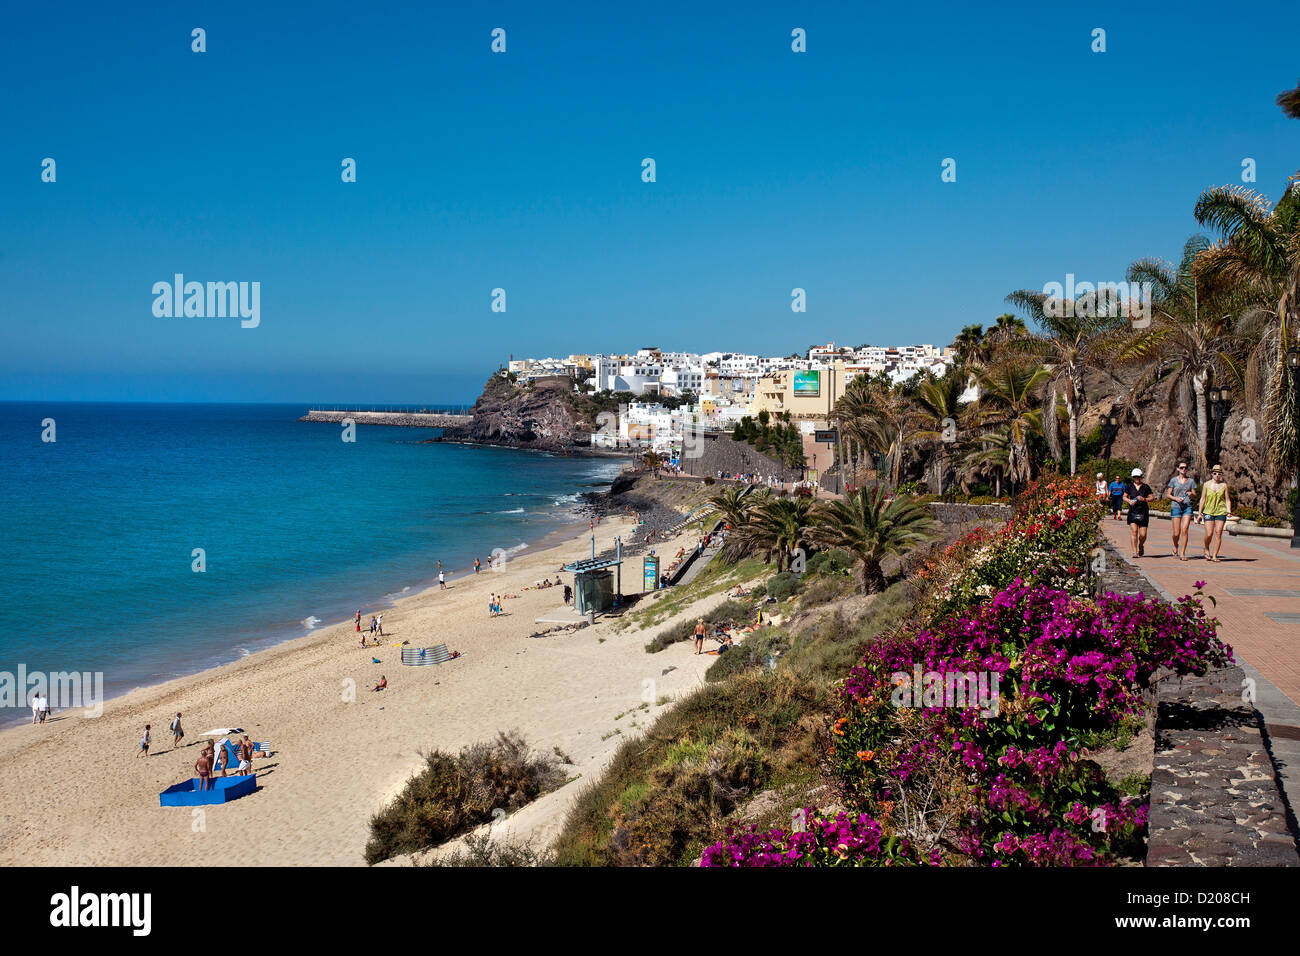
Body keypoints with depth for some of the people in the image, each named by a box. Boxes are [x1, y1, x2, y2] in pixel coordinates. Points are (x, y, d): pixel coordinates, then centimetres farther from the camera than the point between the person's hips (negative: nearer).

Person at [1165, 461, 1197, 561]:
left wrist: (1191, 494, -9)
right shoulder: (1174, 480, 4)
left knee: (1185, 530, -12)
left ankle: (1182, 554, -7)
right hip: (1176, 507, -1)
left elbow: (1195, 495, 14)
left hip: (1187, 507, 1)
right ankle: (1175, 548, 29)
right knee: (1177, 533, -2)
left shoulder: (1191, 481, 10)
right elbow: (1168, 495, 5)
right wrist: (1176, 498, -13)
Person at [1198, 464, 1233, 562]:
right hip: (1208, 512, -1)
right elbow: (1202, 499, 7)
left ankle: (1215, 555, 2)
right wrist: (1200, 513, 3)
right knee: (1209, 534, -9)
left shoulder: (1224, 485, 6)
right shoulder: (1206, 484, 5)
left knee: (1218, 534, -5)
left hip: (1221, 512, 1)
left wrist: (1229, 511, -5)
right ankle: (1206, 549, 20)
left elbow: (1227, 499, 9)